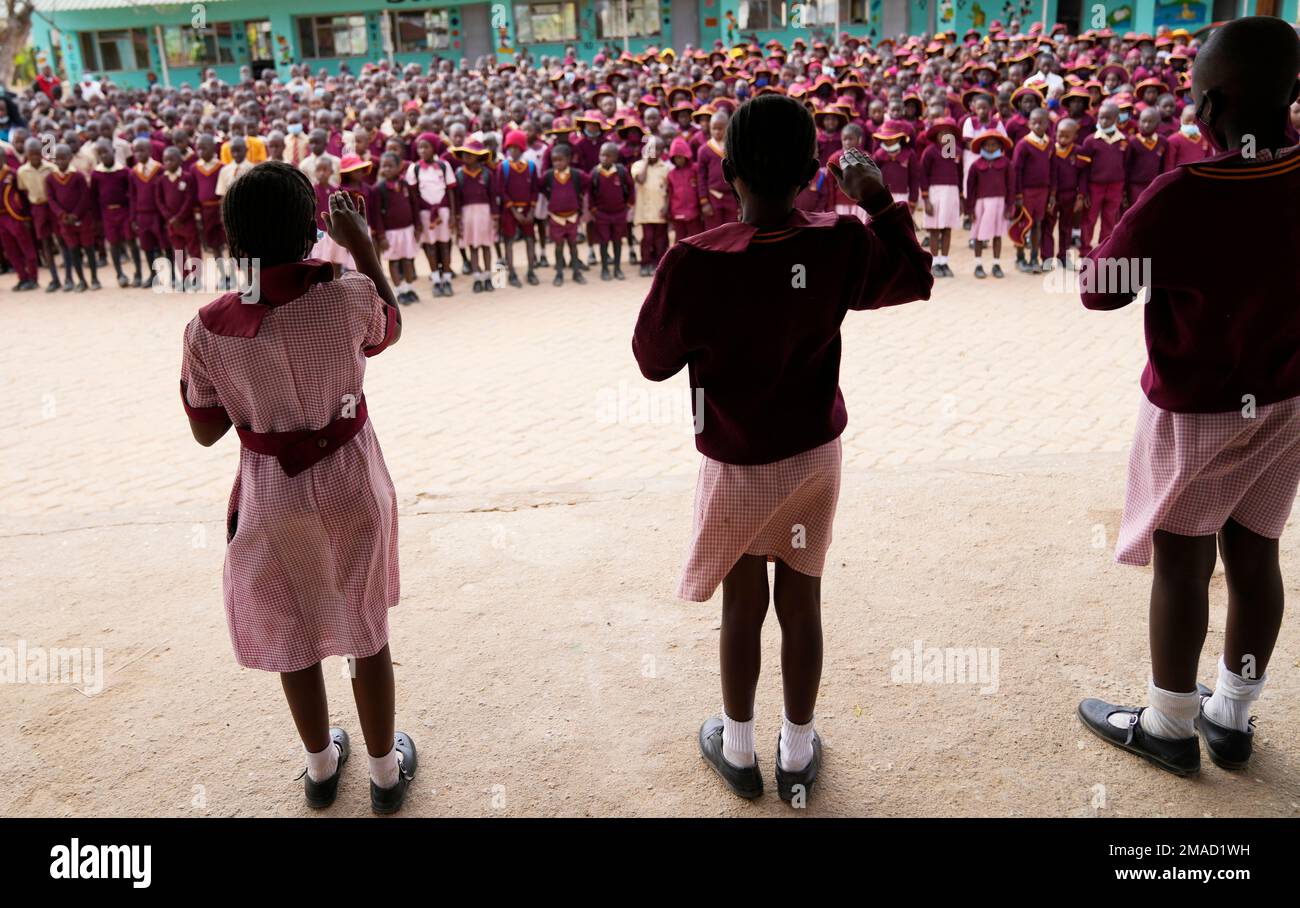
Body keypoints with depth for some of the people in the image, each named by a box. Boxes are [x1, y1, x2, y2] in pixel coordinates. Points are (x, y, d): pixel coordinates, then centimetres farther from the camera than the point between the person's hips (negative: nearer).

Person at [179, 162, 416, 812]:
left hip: (271, 497, 1)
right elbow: (390, 330, 5)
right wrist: (364, 249, 10)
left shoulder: (208, 329, -16)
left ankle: (320, 765, 42)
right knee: (366, 631, 18)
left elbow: (207, 430, -3)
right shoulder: (349, 296, -19)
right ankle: (386, 770, 35)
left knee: (292, 637, 21)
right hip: (350, 486, 0)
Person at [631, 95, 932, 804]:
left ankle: (739, 749, 36)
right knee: (801, 603, 16)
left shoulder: (694, 262, -24)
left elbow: (653, 360, -9)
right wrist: (879, 201, 12)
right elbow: (916, 279, 7)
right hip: (815, 455, 2)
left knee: (743, 604, 16)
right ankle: (798, 753, 34)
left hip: (736, 467, -2)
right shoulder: (841, 244, -14)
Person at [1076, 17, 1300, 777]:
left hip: (1197, 413, -6)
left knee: (1182, 567, 9)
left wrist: (1146, 232, -2)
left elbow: (1099, 291, -16)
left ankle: (1169, 727, 26)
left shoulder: (1184, 197, -28)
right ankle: (1231, 717, 34)